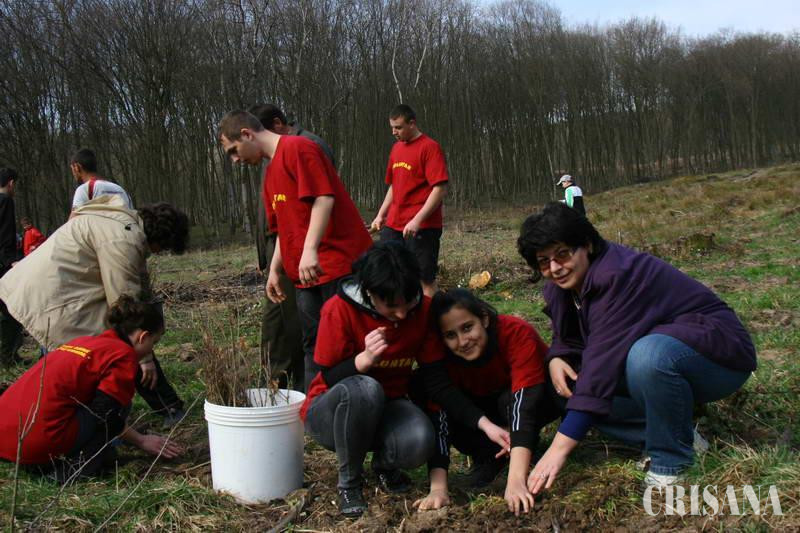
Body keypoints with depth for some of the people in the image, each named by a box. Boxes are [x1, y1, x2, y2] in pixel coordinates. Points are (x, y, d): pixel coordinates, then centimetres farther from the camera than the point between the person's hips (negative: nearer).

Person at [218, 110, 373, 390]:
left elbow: (324, 198, -19)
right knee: (314, 345, 11)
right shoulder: (271, 173, 21)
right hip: (307, 274, 9)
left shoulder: (297, 148, -7)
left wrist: (310, 250, -26)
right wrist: (275, 269, 15)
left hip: (338, 262, -9)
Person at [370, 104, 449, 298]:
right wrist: (380, 215, 14)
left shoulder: (430, 147, -9)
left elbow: (440, 188, -16)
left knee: (425, 278, -3)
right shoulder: (396, 148, 14)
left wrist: (417, 220, -23)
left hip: (421, 226, -8)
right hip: (393, 224, 8)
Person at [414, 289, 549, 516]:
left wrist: (516, 480, -53)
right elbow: (438, 421, -30)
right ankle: (488, 458, -3)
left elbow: (523, 405, -44)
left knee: (514, 401, -37)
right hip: (482, 404, 3)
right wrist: (438, 489, -42)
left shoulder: (517, 333, -36)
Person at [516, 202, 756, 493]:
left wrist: (560, 447, -39)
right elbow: (568, 338, 12)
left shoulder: (617, 275, -30)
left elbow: (604, 358, -36)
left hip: (717, 353, -8)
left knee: (648, 355, -40)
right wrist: (556, 359, -16)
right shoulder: (561, 287, -2)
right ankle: (675, 434, -2)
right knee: (569, 383, -9)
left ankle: (671, 460, -16)